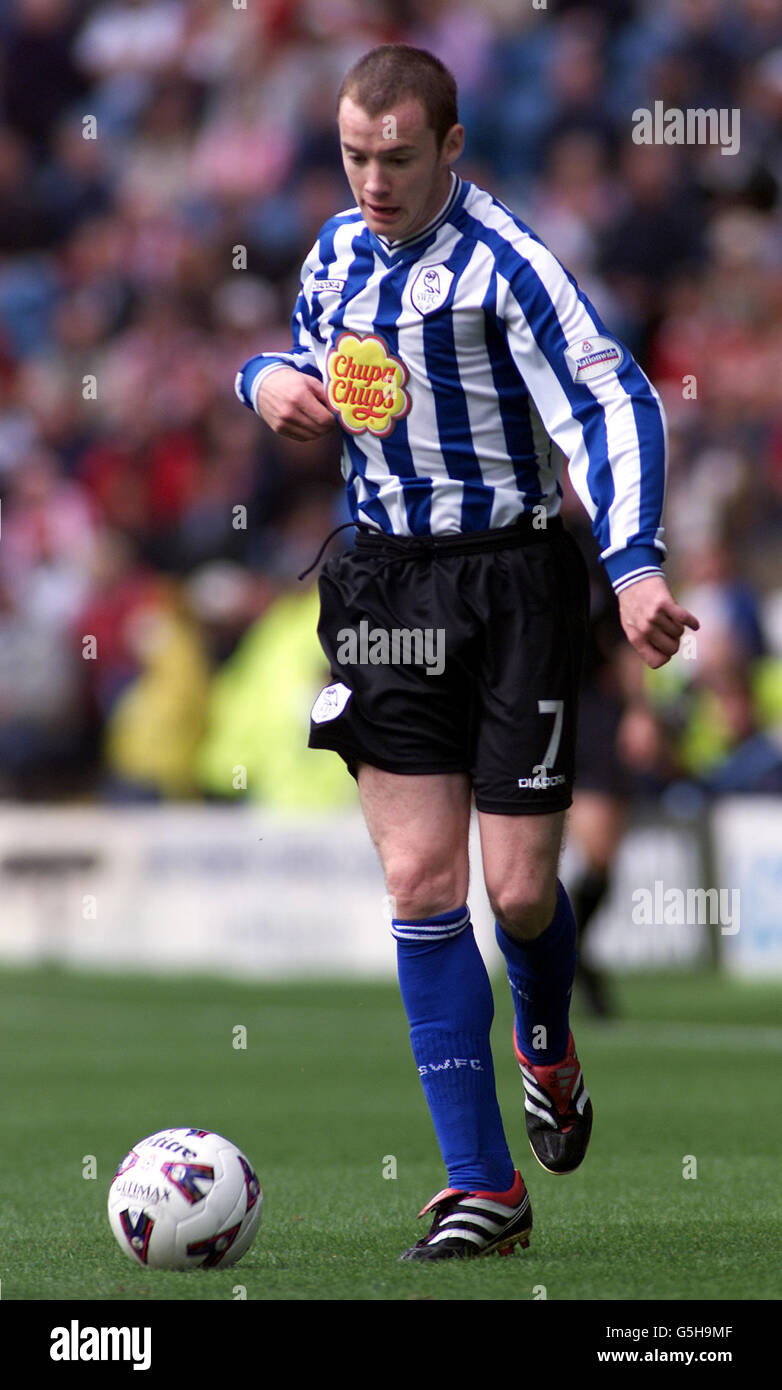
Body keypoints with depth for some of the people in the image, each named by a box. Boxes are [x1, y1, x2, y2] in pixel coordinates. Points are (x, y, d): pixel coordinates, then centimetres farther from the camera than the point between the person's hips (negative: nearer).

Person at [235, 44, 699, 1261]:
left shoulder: (503, 264, -13)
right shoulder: (338, 249, 8)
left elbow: (614, 405, -19)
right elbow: (306, 352, 28)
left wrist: (633, 563, -32)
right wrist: (270, 379, 3)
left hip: (510, 579, -5)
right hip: (383, 581, 5)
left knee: (520, 889, -3)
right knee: (420, 879, -4)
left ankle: (549, 1053, 34)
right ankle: (483, 1188, -1)